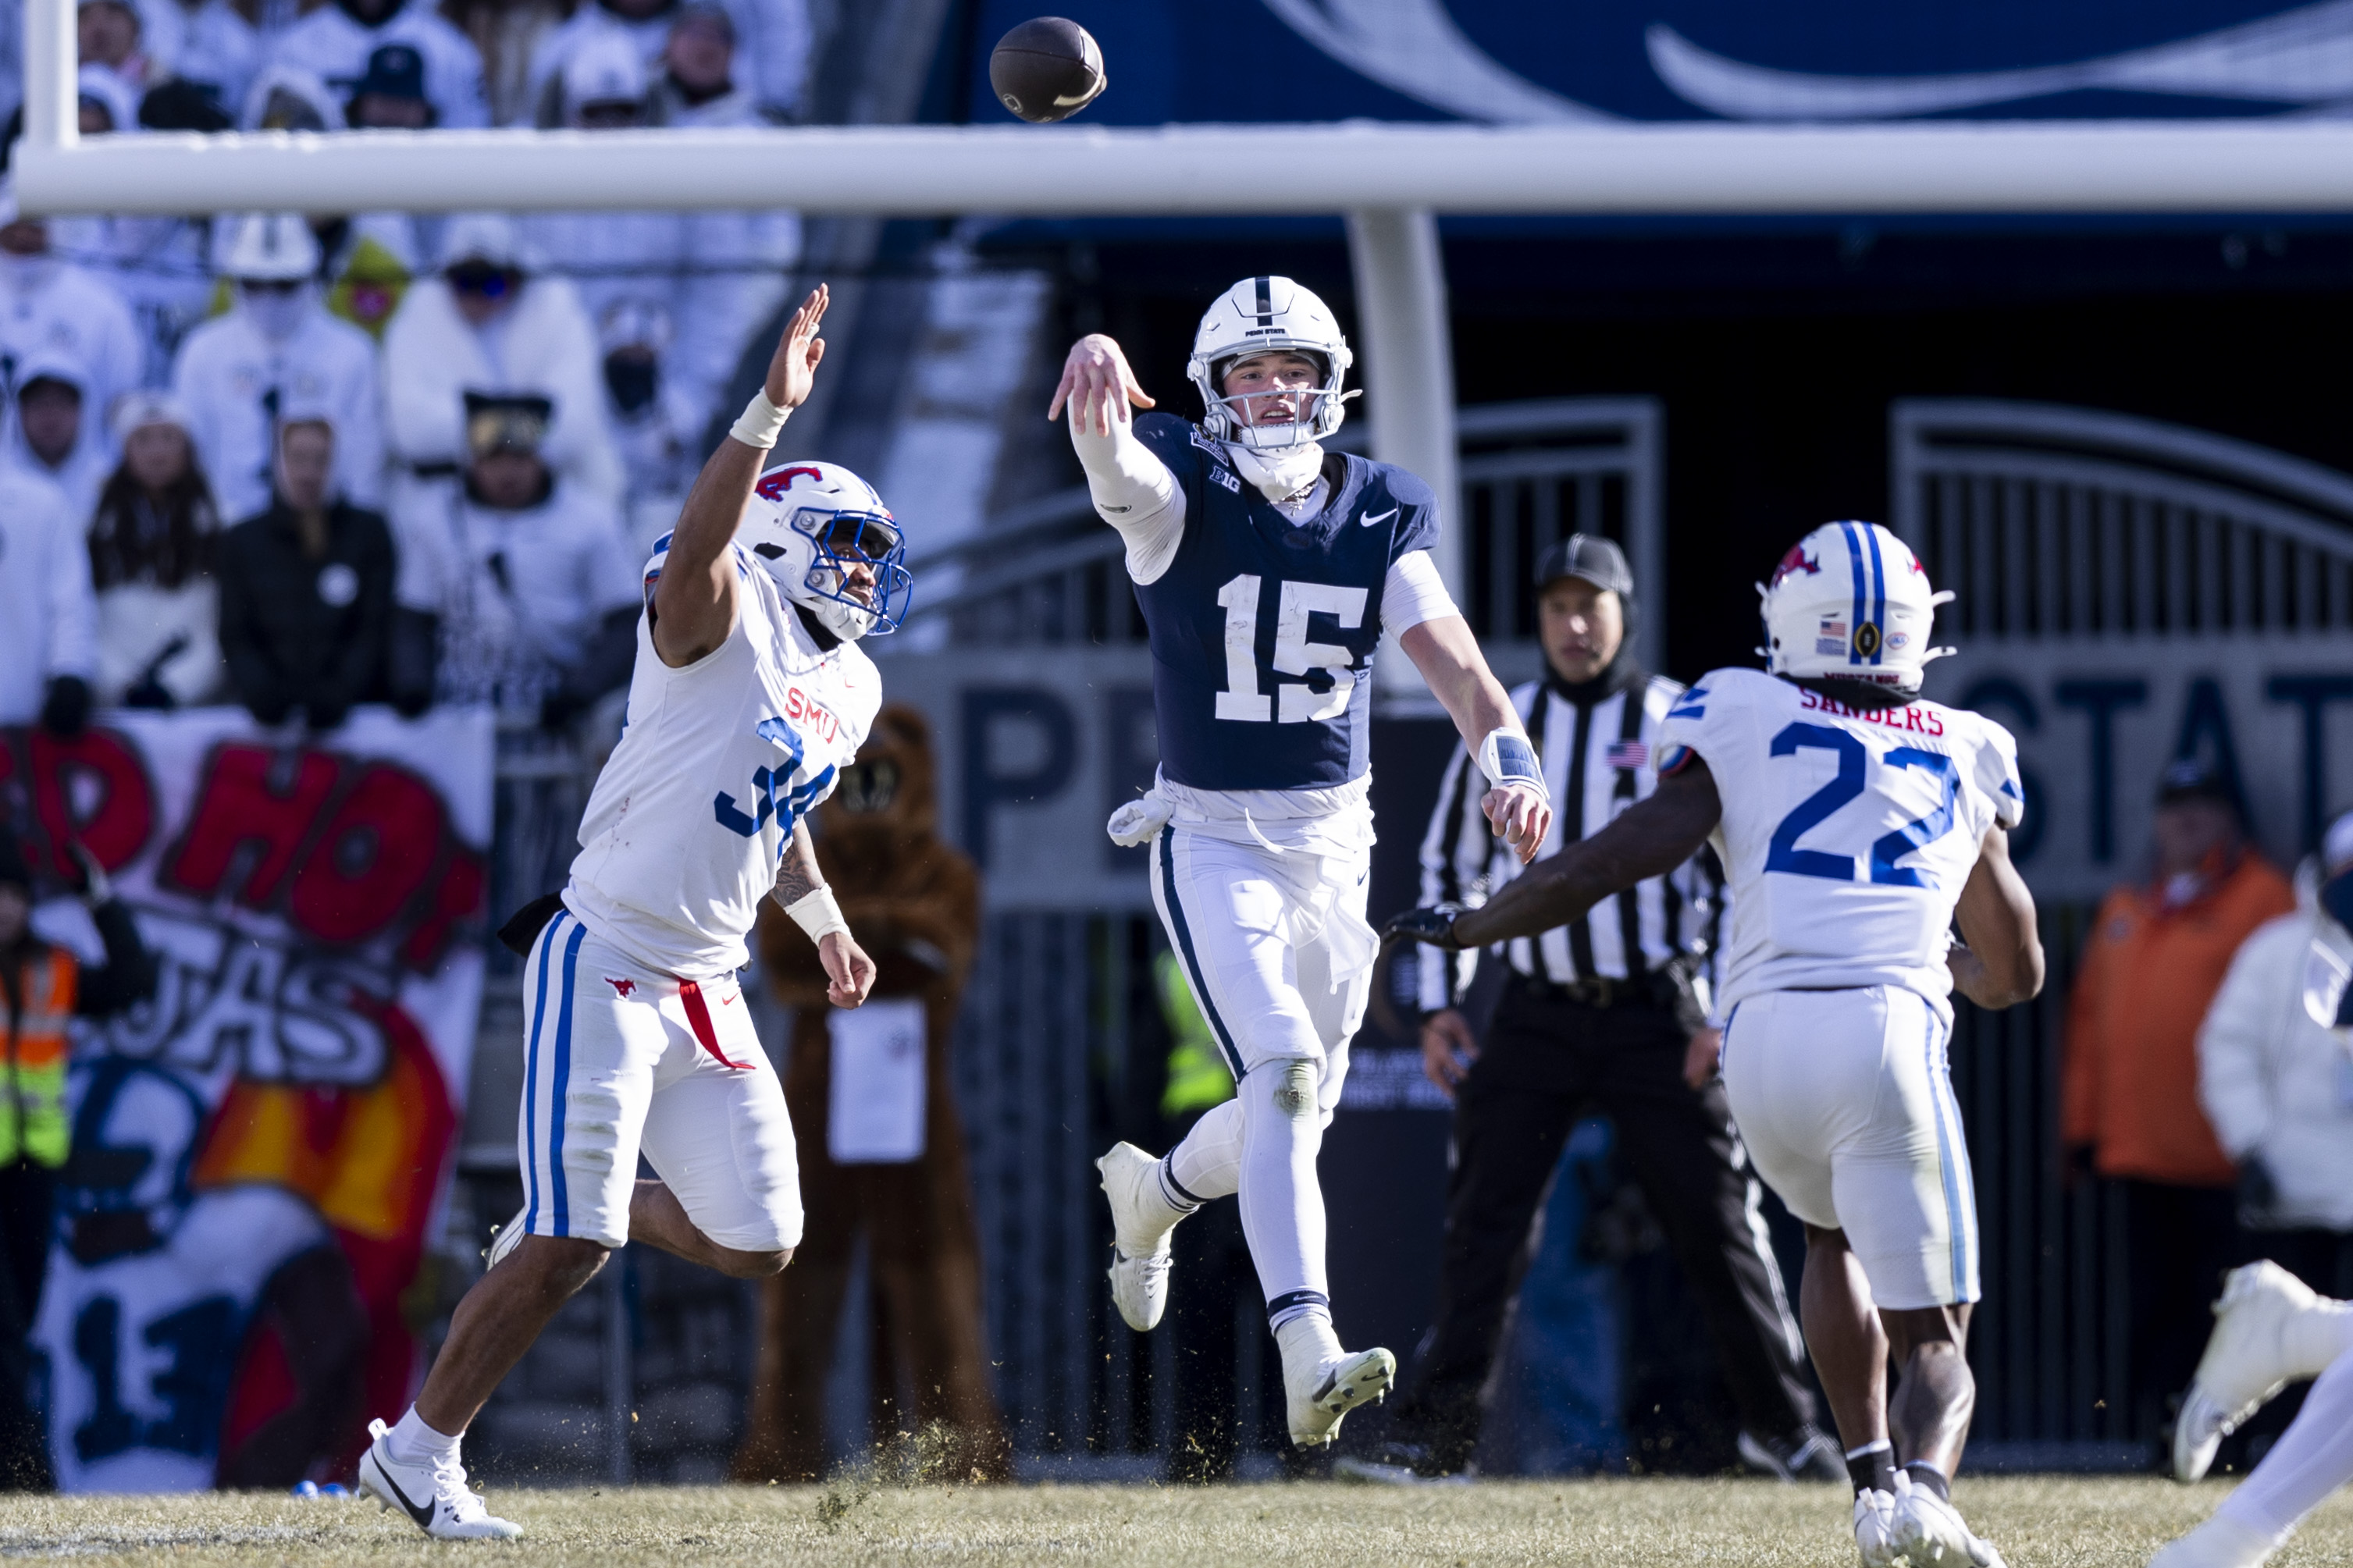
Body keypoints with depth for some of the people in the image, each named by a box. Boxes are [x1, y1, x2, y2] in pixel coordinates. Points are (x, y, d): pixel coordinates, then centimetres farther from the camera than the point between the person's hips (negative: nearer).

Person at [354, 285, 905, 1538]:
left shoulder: (850, 689, 13)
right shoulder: (725, 621, -12)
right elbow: (695, 550, -36)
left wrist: (823, 922, 22)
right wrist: (771, 411, -44)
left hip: (706, 990, 8)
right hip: (604, 963, -8)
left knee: (758, 1244, 5)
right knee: (568, 1251, -12)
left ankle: (560, 1231, 31)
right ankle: (415, 1454, 3)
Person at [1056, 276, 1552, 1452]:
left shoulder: (1379, 515, 1)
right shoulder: (1180, 492, -11)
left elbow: (1449, 656, -10)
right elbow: (1114, 460, -35)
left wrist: (1509, 760, -31)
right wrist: (1098, 374, -60)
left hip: (1333, 840, 5)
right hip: (1212, 839, -5)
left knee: (1297, 1109, 14)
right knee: (1283, 1073, -23)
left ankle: (1152, 1194, 47)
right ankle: (1309, 1356, -30)